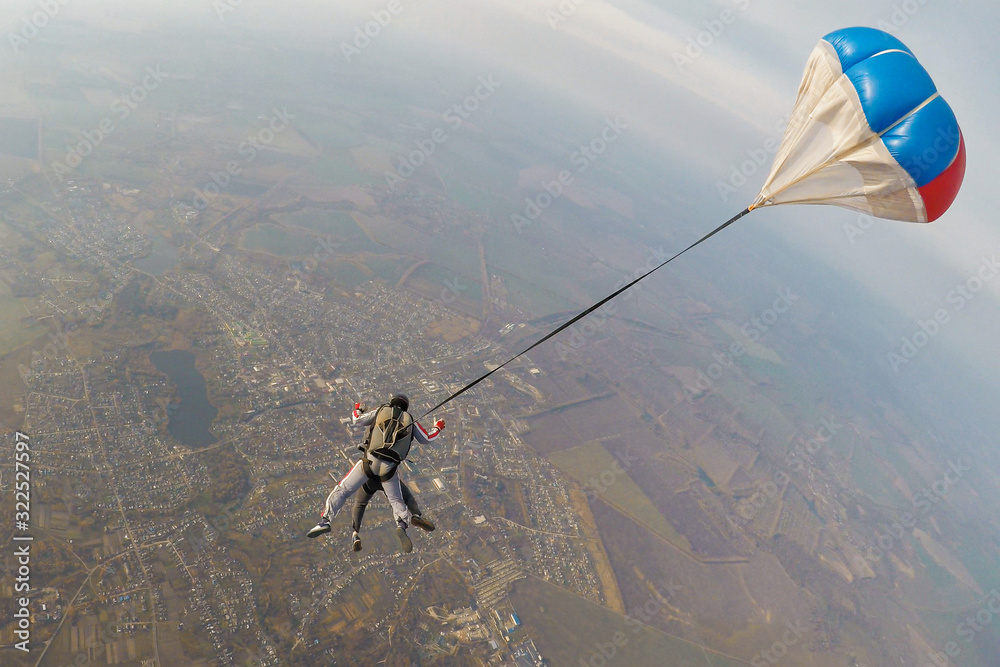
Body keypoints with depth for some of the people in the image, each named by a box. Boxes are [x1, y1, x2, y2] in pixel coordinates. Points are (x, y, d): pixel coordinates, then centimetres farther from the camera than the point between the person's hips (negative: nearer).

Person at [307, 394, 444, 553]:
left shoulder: (380, 411, 14)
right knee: (396, 501, 14)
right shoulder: (410, 420, 17)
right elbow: (426, 439, 24)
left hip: (370, 461, -1)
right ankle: (402, 525, -14)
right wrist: (437, 428, 43)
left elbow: (356, 421, 17)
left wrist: (357, 409, 39)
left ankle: (324, 520, -4)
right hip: (390, 467, 1)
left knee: (343, 489, 11)